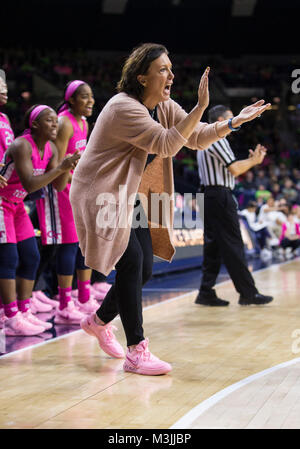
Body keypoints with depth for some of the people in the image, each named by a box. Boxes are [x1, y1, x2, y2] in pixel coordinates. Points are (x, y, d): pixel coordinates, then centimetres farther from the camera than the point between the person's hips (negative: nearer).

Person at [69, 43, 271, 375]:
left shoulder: (165, 108, 4)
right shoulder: (123, 108, -23)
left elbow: (198, 138, 3)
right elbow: (166, 145, -32)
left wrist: (236, 121, -10)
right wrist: (200, 107, -37)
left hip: (131, 196, 9)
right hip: (100, 195, -9)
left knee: (143, 269, 6)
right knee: (131, 262, -18)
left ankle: (99, 321, 32)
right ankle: (136, 353, -15)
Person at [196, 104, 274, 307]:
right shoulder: (217, 139, -11)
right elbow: (234, 169, -17)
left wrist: (251, 160, 19)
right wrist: (254, 161, -2)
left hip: (209, 196, 10)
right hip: (220, 197, -10)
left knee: (213, 245, 9)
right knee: (233, 246, -6)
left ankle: (206, 293, 8)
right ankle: (248, 292, -3)